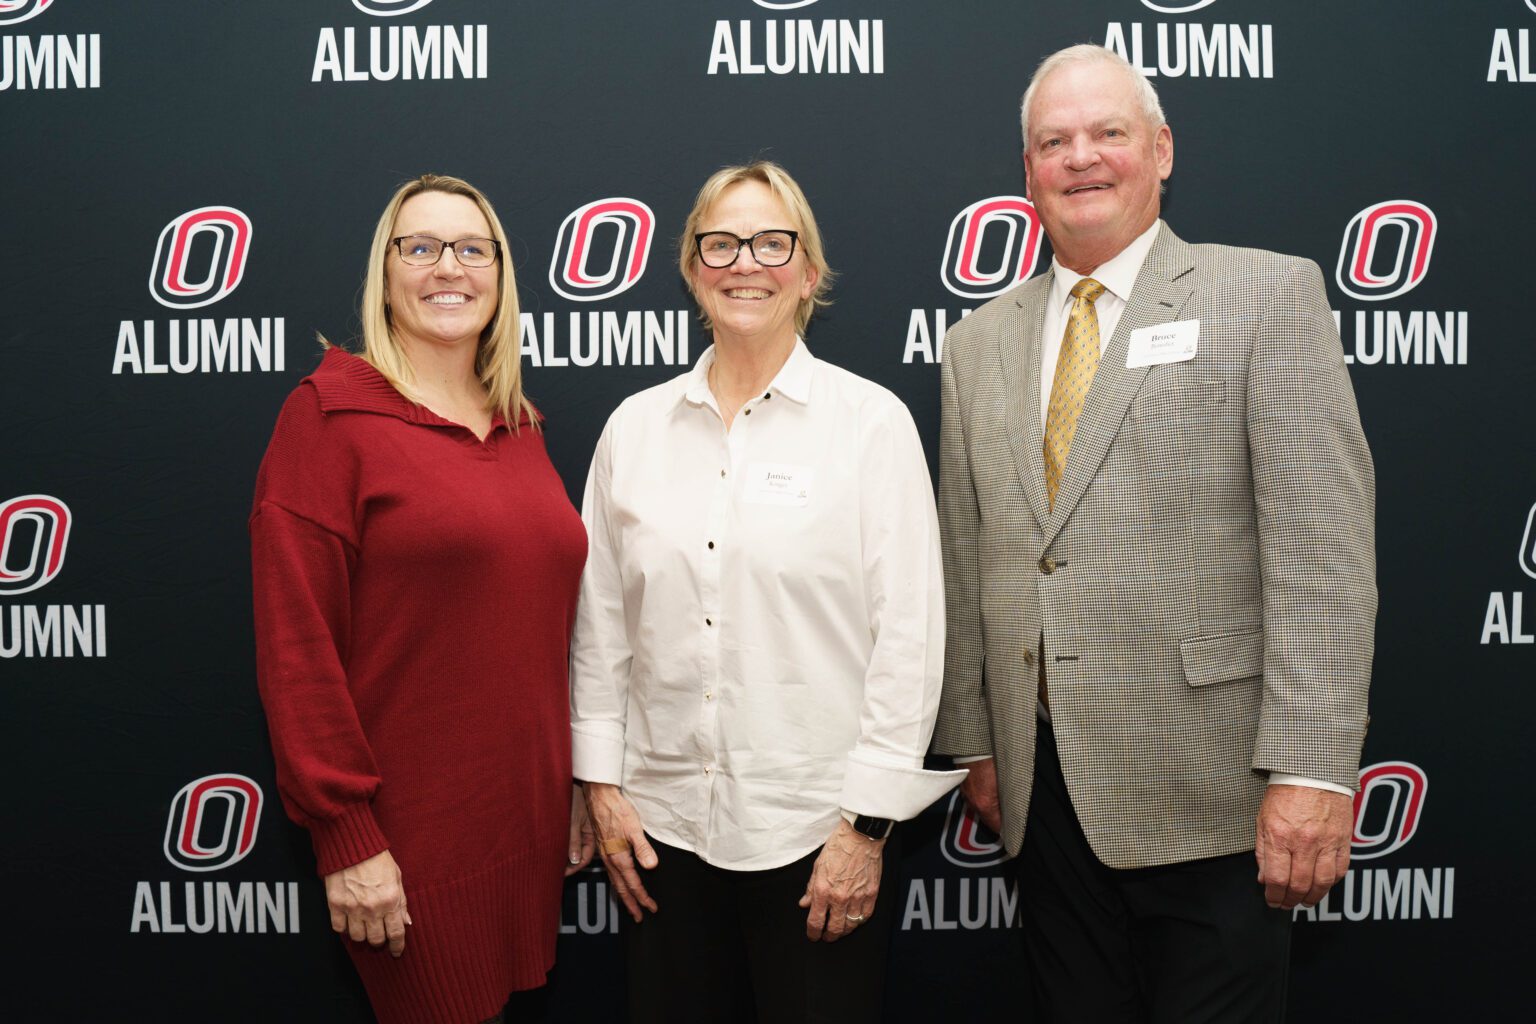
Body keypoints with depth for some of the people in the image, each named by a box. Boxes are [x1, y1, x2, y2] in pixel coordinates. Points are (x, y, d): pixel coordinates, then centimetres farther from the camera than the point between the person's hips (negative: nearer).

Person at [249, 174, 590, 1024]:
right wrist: (344, 835, -15)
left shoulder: (518, 425, 11)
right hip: (410, 841, -6)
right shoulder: (330, 415, -8)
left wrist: (576, 787, 15)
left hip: (527, 819, 6)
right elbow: (295, 642, -13)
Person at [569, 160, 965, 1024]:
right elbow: (601, 621, 9)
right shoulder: (635, 426, 6)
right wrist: (602, 784, 6)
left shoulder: (872, 421, -4)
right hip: (666, 823, 3)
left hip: (819, 830, -3)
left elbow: (909, 633, -7)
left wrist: (867, 823, -9)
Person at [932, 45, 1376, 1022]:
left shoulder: (1268, 294, -2)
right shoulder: (979, 342, 12)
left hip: (1208, 789, -4)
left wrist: (1311, 767, -16)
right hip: (1045, 788, 5)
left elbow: (1323, 548, -10)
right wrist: (976, 740, 10)